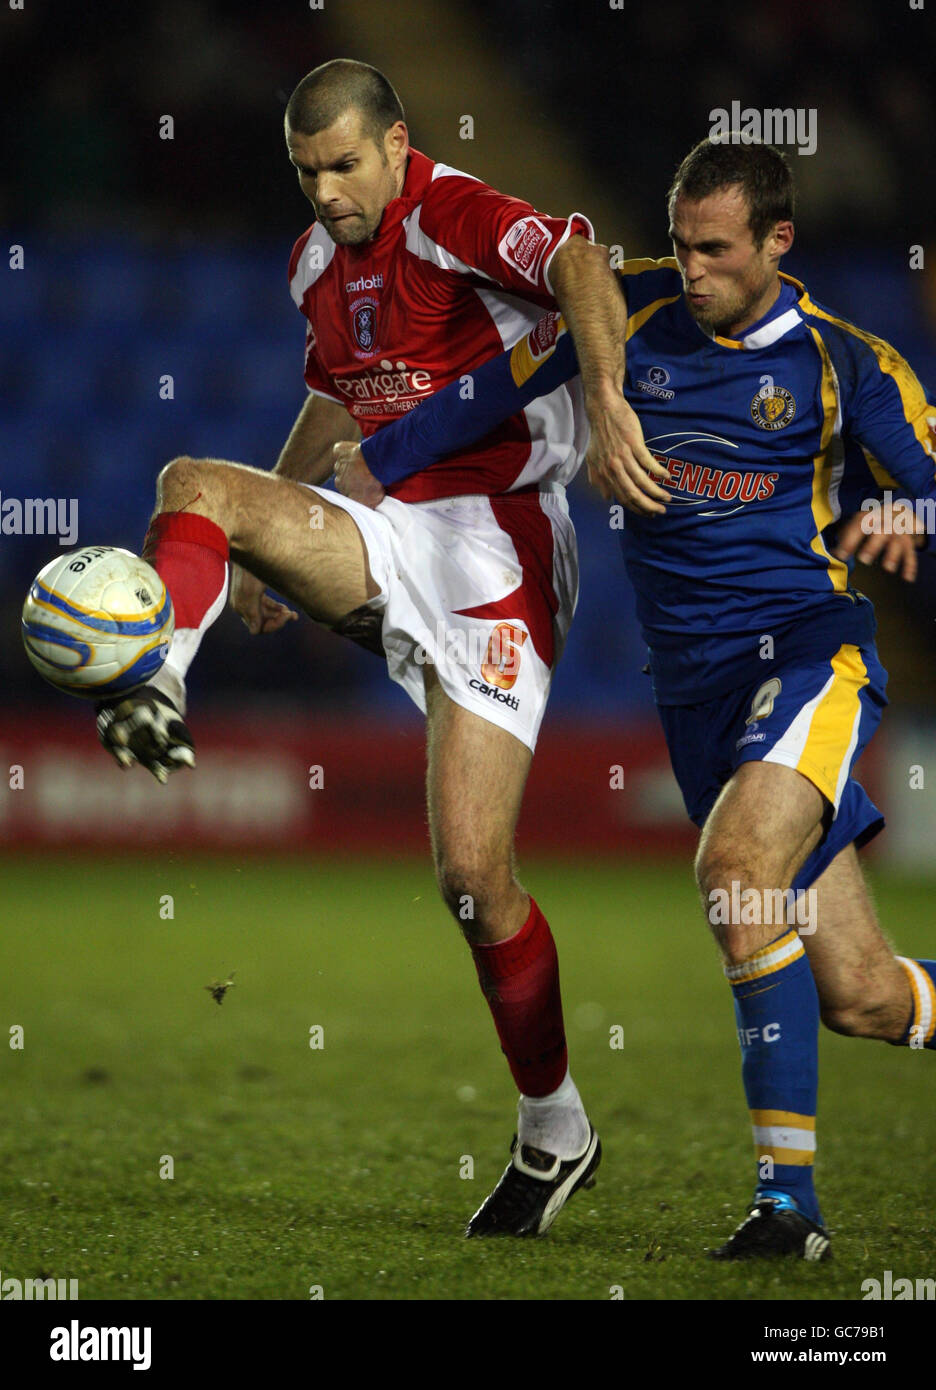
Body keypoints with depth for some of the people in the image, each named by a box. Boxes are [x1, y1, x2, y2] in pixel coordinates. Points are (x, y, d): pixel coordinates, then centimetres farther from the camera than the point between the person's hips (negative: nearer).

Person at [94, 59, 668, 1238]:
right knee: (192, 485, -14)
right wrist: (267, 548, 28)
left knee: (473, 872, -10)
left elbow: (576, 259, -31)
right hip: (396, 543, 7)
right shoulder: (316, 260, 13)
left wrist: (606, 398, -48)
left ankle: (554, 1129, 6)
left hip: (496, 547, -7)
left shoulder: (452, 214, -12)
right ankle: (155, 693, -38)